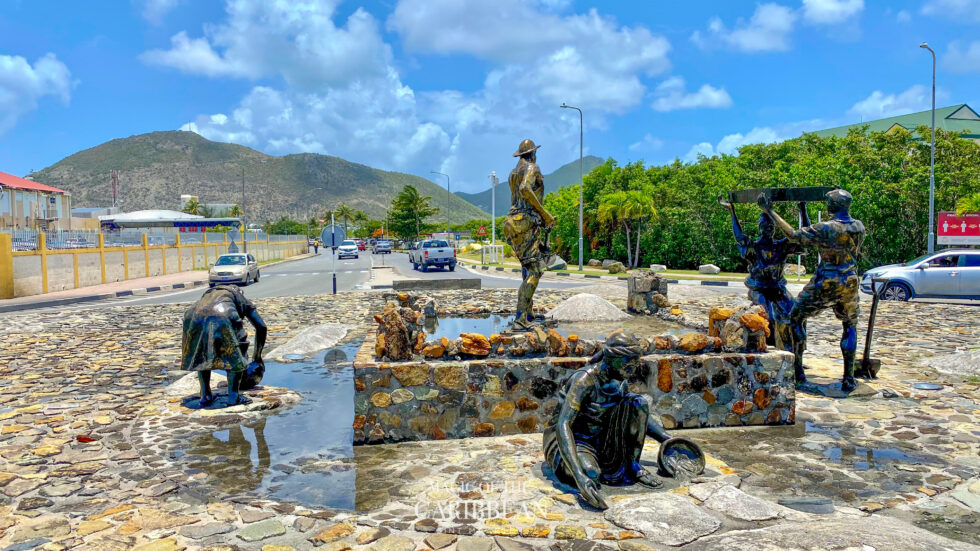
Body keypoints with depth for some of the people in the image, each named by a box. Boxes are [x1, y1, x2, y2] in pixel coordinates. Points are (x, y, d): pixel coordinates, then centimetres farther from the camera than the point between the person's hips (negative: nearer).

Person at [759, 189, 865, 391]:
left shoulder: (826, 229, -17)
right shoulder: (859, 227, 0)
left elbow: (793, 234, -17)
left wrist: (770, 211, -13)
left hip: (823, 285, -4)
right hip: (849, 285, 4)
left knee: (796, 318, 15)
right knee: (850, 326, 22)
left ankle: (797, 370, 14)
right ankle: (848, 379, 14)